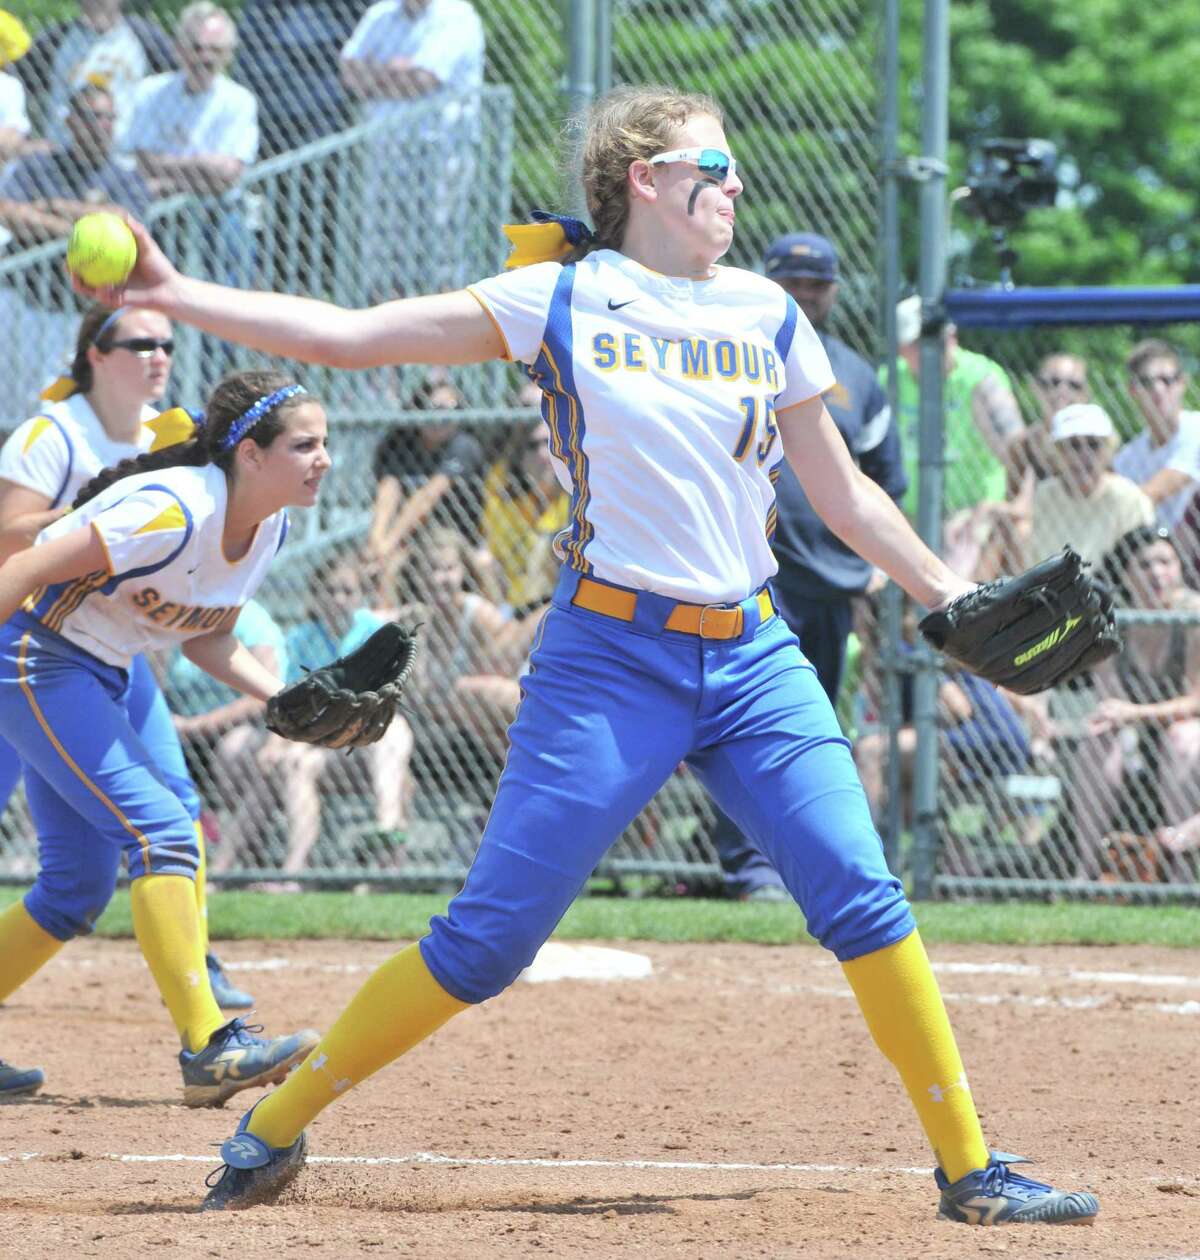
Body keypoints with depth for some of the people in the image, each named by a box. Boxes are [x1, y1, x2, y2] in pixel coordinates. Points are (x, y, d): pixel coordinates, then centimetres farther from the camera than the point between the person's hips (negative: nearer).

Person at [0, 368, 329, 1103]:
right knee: (162, 834, -20)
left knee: (78, 890, 12)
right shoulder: (172, 513, -27)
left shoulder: (270, 531, -1)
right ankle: (210, 1049, -25)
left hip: (101, 679, 10)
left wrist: (290, 703, -2)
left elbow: (205, 636, 12)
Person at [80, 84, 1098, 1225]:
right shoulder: (562, 299, 1)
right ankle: (273, 1131, 7)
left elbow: (846, 499, 18)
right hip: (608, 660, -3)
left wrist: (957, 603, 11)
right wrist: (174, 297, -6)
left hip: (753, 659, 3)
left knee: (863, 898, -9)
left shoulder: (766, 316, 11)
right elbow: (346, 335, 0)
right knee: (488, 937, -6)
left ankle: (969, 1171, 0)